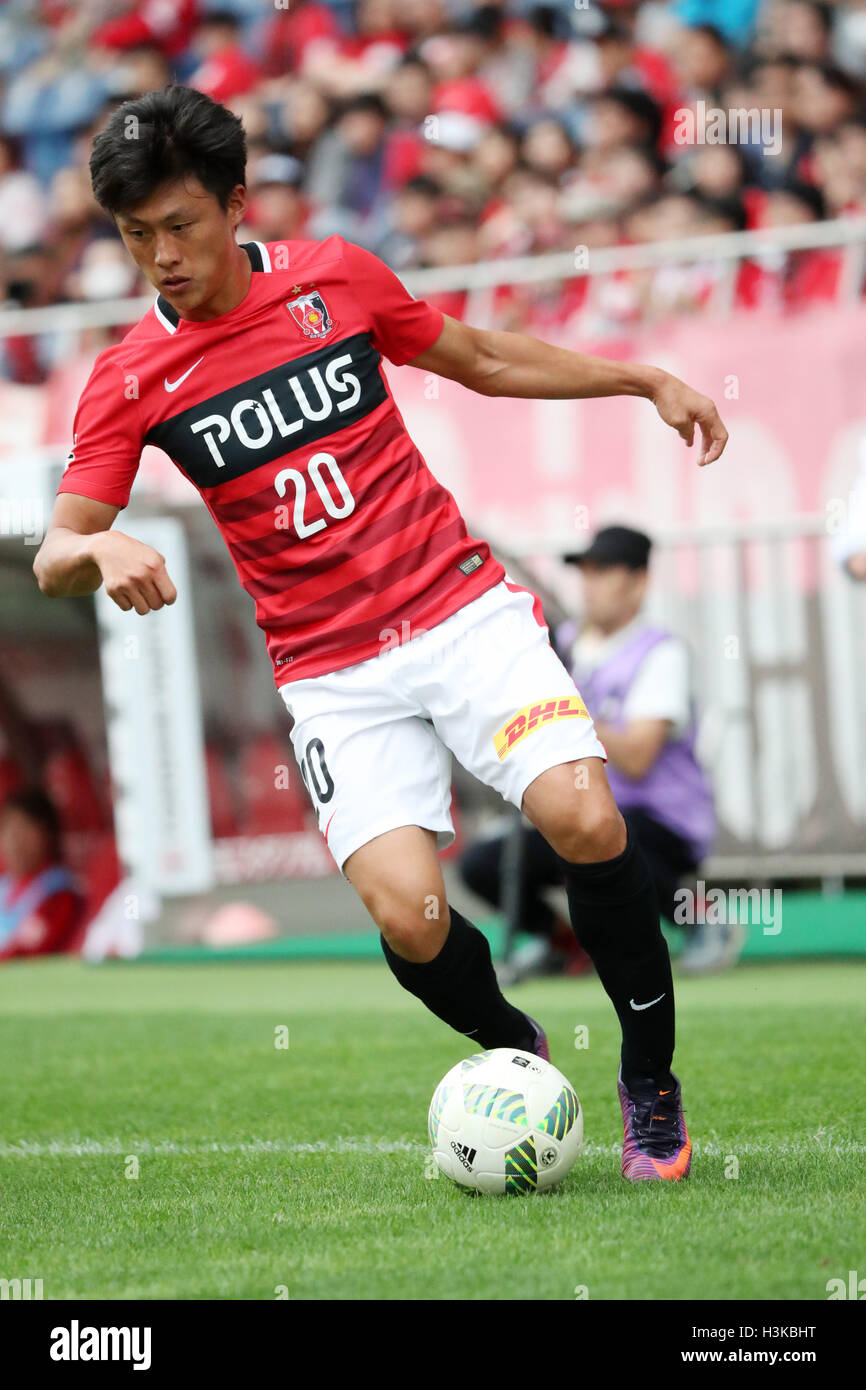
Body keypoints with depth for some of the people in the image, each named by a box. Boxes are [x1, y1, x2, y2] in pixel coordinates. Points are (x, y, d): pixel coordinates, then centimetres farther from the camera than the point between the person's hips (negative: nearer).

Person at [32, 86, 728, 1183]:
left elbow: (484, 359, 17)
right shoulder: (130, 380, -2)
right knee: (409, 919, -20)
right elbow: (53, 555, -6)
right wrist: (99, 551, -30)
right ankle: (515, 1050, 13)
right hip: (333, 673, -1)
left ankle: (651, 1077, 0)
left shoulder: (335, 277, 2)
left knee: (584, 822, -22)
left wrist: (649, 381, 15)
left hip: (461, 607, 1)